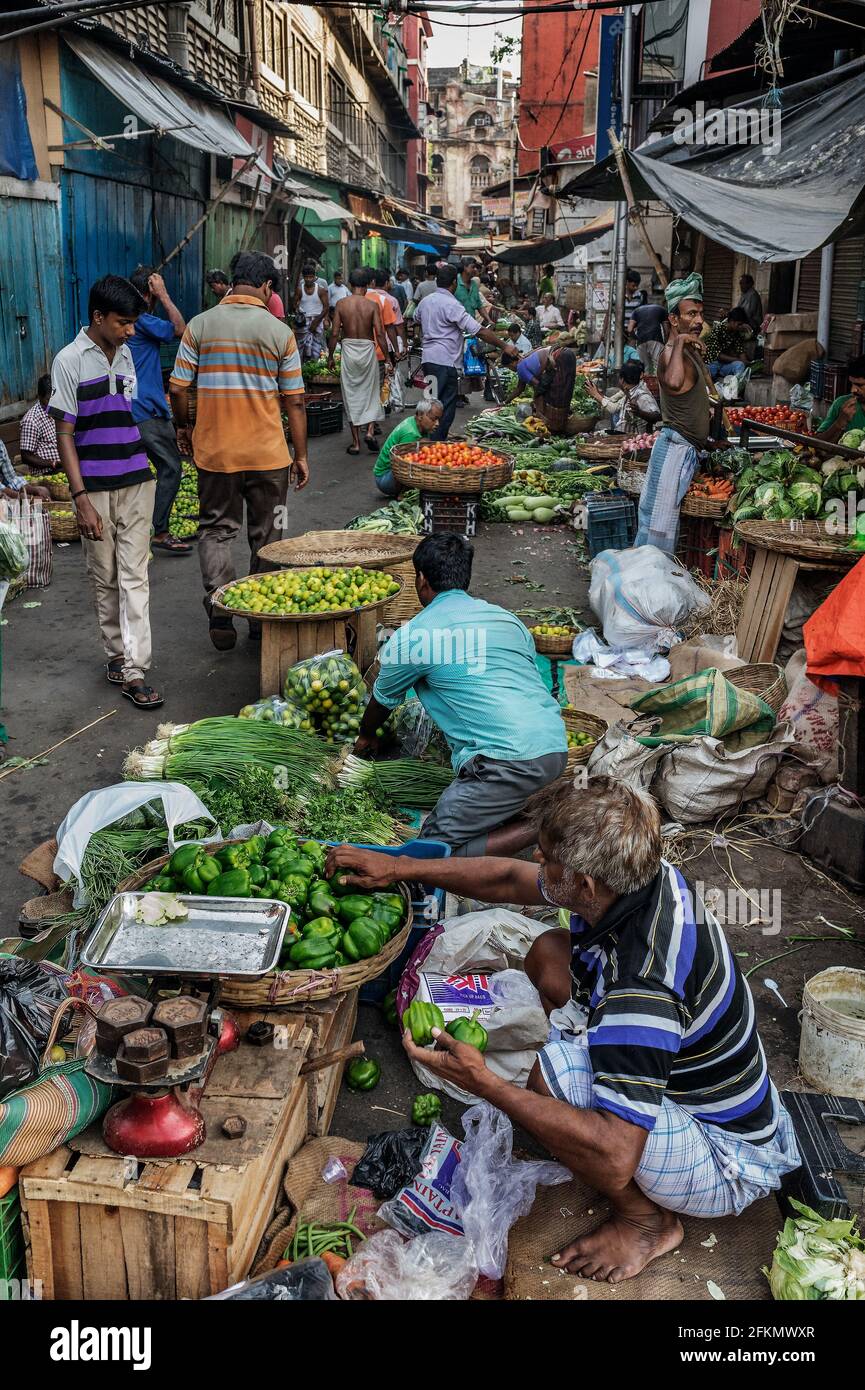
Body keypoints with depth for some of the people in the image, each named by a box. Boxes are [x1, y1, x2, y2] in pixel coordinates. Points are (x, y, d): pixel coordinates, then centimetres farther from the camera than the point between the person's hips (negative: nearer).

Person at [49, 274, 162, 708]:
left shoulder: (125, 354, 9)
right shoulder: (70, 361, -8)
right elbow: (65, 435, -9)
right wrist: (81, 499, -15)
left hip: (136, 482, 4)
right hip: (95, 488, -4)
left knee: (134, 574, -2)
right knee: (104, 578, 7)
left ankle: (133, 670, -3)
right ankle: (117, 654, 23)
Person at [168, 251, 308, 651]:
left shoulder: (200, 325, -1)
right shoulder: (280, 331, -4)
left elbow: (178, 387, -2)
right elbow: (294, 401, -2)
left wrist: (183, 428, 16)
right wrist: (301, 455, 5)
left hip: (213, 451, 1)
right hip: (267, 453, -1)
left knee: (216, 530, 12)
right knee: (265, 536, 12)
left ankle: (219, 614, 2)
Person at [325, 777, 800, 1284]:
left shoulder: (642, 984, -39)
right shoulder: (646, 875, -13)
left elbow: (616, 1156, -40)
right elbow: (509, 879, 3)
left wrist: (485, 1084, -35)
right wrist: (399, 868, 4)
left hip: (731, 1171, -8)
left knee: (553, 1073, -32)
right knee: (550, 953, 4)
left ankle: (647, 1218, -3)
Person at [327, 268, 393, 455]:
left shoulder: (341, 304, -4)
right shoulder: (373, 305, -6)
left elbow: (334, 334, -4)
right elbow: (380, 334, -9)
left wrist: (330, 356, 8)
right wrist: (388, 358, -2)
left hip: (348, 350, 1)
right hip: (368, 349, -1)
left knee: (351, 396, 8)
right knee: (371, 393, 15)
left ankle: (356, 443, 10)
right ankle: (370, 431, -4)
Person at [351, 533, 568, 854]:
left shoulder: (412, 637, 4)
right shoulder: (507, 617, 19)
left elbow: (382, 701, 23)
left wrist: (365, 737, 45)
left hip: (510, 761, -7)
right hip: (557, 747, 7)